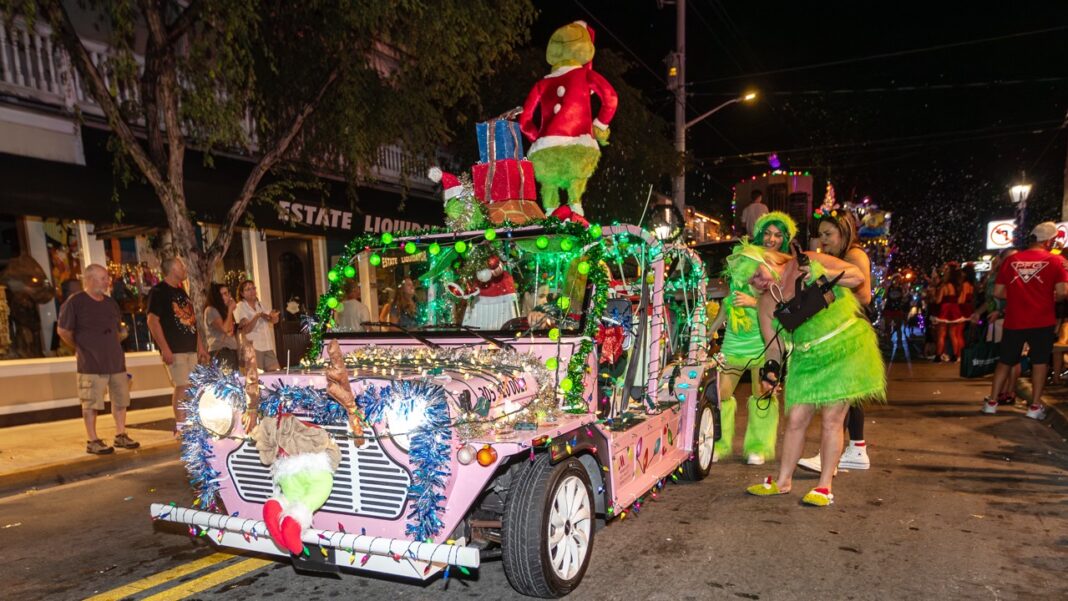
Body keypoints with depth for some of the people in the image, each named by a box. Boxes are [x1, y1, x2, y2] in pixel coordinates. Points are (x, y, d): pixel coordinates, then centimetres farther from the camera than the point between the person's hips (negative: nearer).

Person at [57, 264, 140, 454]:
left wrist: (111, 346, 14)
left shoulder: (110, 302, 12)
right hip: (91, 364, -6)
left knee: (121, 399, 10)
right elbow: (63, 331, -6)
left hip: (116, 360, 7)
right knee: (91, 402, -1)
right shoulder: (75, 302, -8)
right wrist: (80, 348, 2)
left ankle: (121, 435, 21)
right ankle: (93, 441, 8)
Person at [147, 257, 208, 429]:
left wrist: (200, 345, 17)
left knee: (191, 387, 9)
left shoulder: (181, 292, 19)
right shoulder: (158, 291, -7)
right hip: (174, 349, -8)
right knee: (182, 386, -9)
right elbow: (152, 321, -14)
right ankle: (180, 427, -1)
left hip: (190, 348, 8)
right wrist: (164, 349, -19)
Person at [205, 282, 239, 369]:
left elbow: (231, 331, 12)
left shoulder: (224, 310, 20)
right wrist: (230, 310, -4)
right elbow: (225, 329, -13)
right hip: (219, 351, -8)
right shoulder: (210, 310, -4)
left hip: (231, 350, 8)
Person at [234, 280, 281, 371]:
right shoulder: (240, 307, -4)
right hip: (253, 347, -6)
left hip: (268, 346, 6)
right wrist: (257, 316, -27)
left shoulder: (259, 304, 16)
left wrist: (272, 317, -5)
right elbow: (245, 330, -14)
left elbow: (274, 321, 19)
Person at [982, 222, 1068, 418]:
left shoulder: (1010, 260, 3)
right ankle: (1035, 406, 9)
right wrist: (1049, 297, 9)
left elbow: (998, 292, 2)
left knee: (1005, 361, 12)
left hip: (1014, 321, 2)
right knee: (1040, 362, 9)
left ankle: (991, 402, 13)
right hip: (1042, 321, -2)